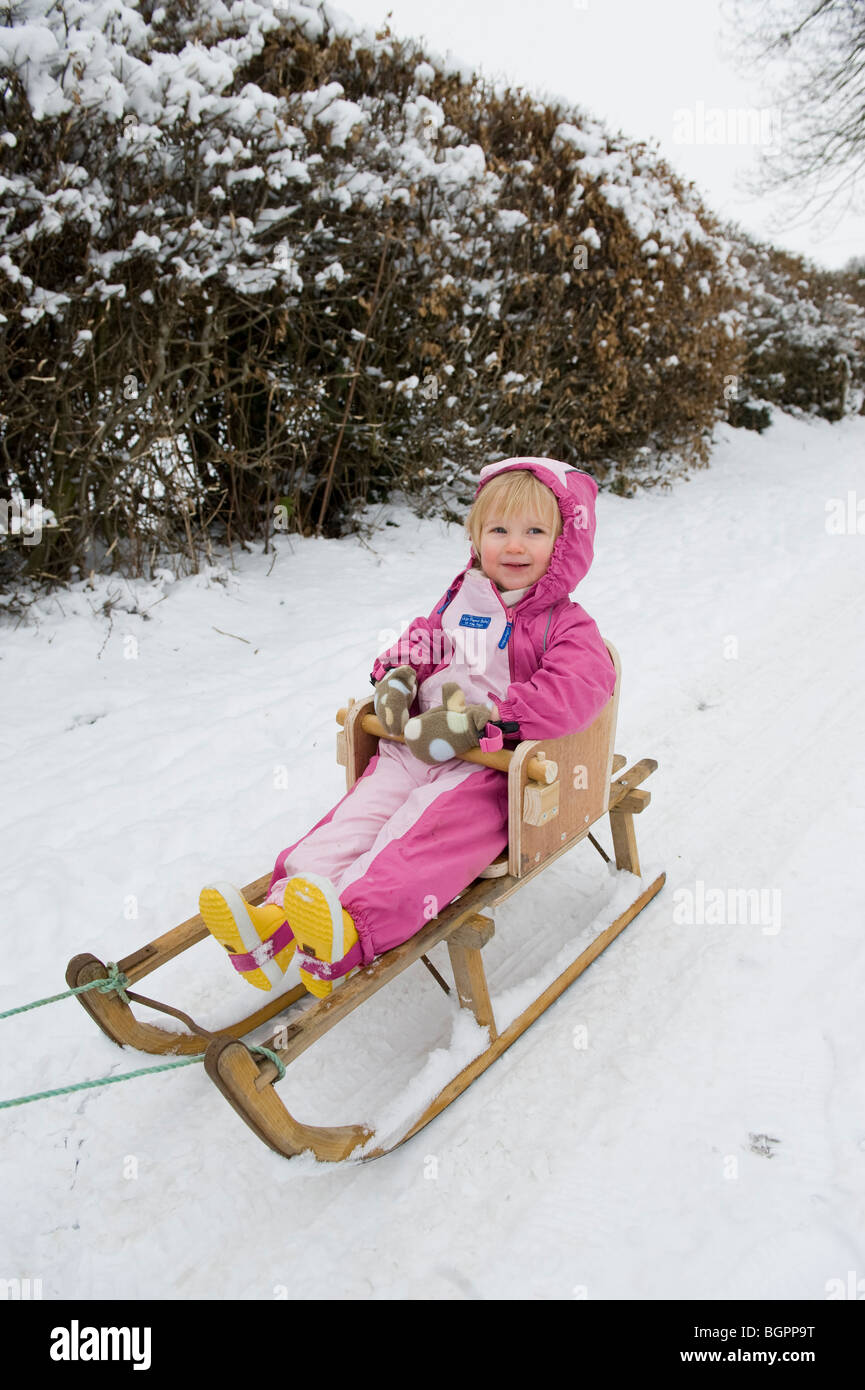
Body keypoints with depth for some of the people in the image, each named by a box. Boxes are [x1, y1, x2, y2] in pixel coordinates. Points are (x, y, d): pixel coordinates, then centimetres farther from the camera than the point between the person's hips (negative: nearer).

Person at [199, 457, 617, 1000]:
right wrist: (397, 678, 2)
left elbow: (575, 690, -21)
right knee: (362, 809, -18)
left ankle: (350, 935, -50)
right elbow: (421, 644, 29)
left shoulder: (567, 626, -2)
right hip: (422, 749, 6)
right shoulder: (460, 602, 16)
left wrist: (478, 720, -25)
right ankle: (278, 918, -33)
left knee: (428, 822, -32)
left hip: (495, 769, -5)